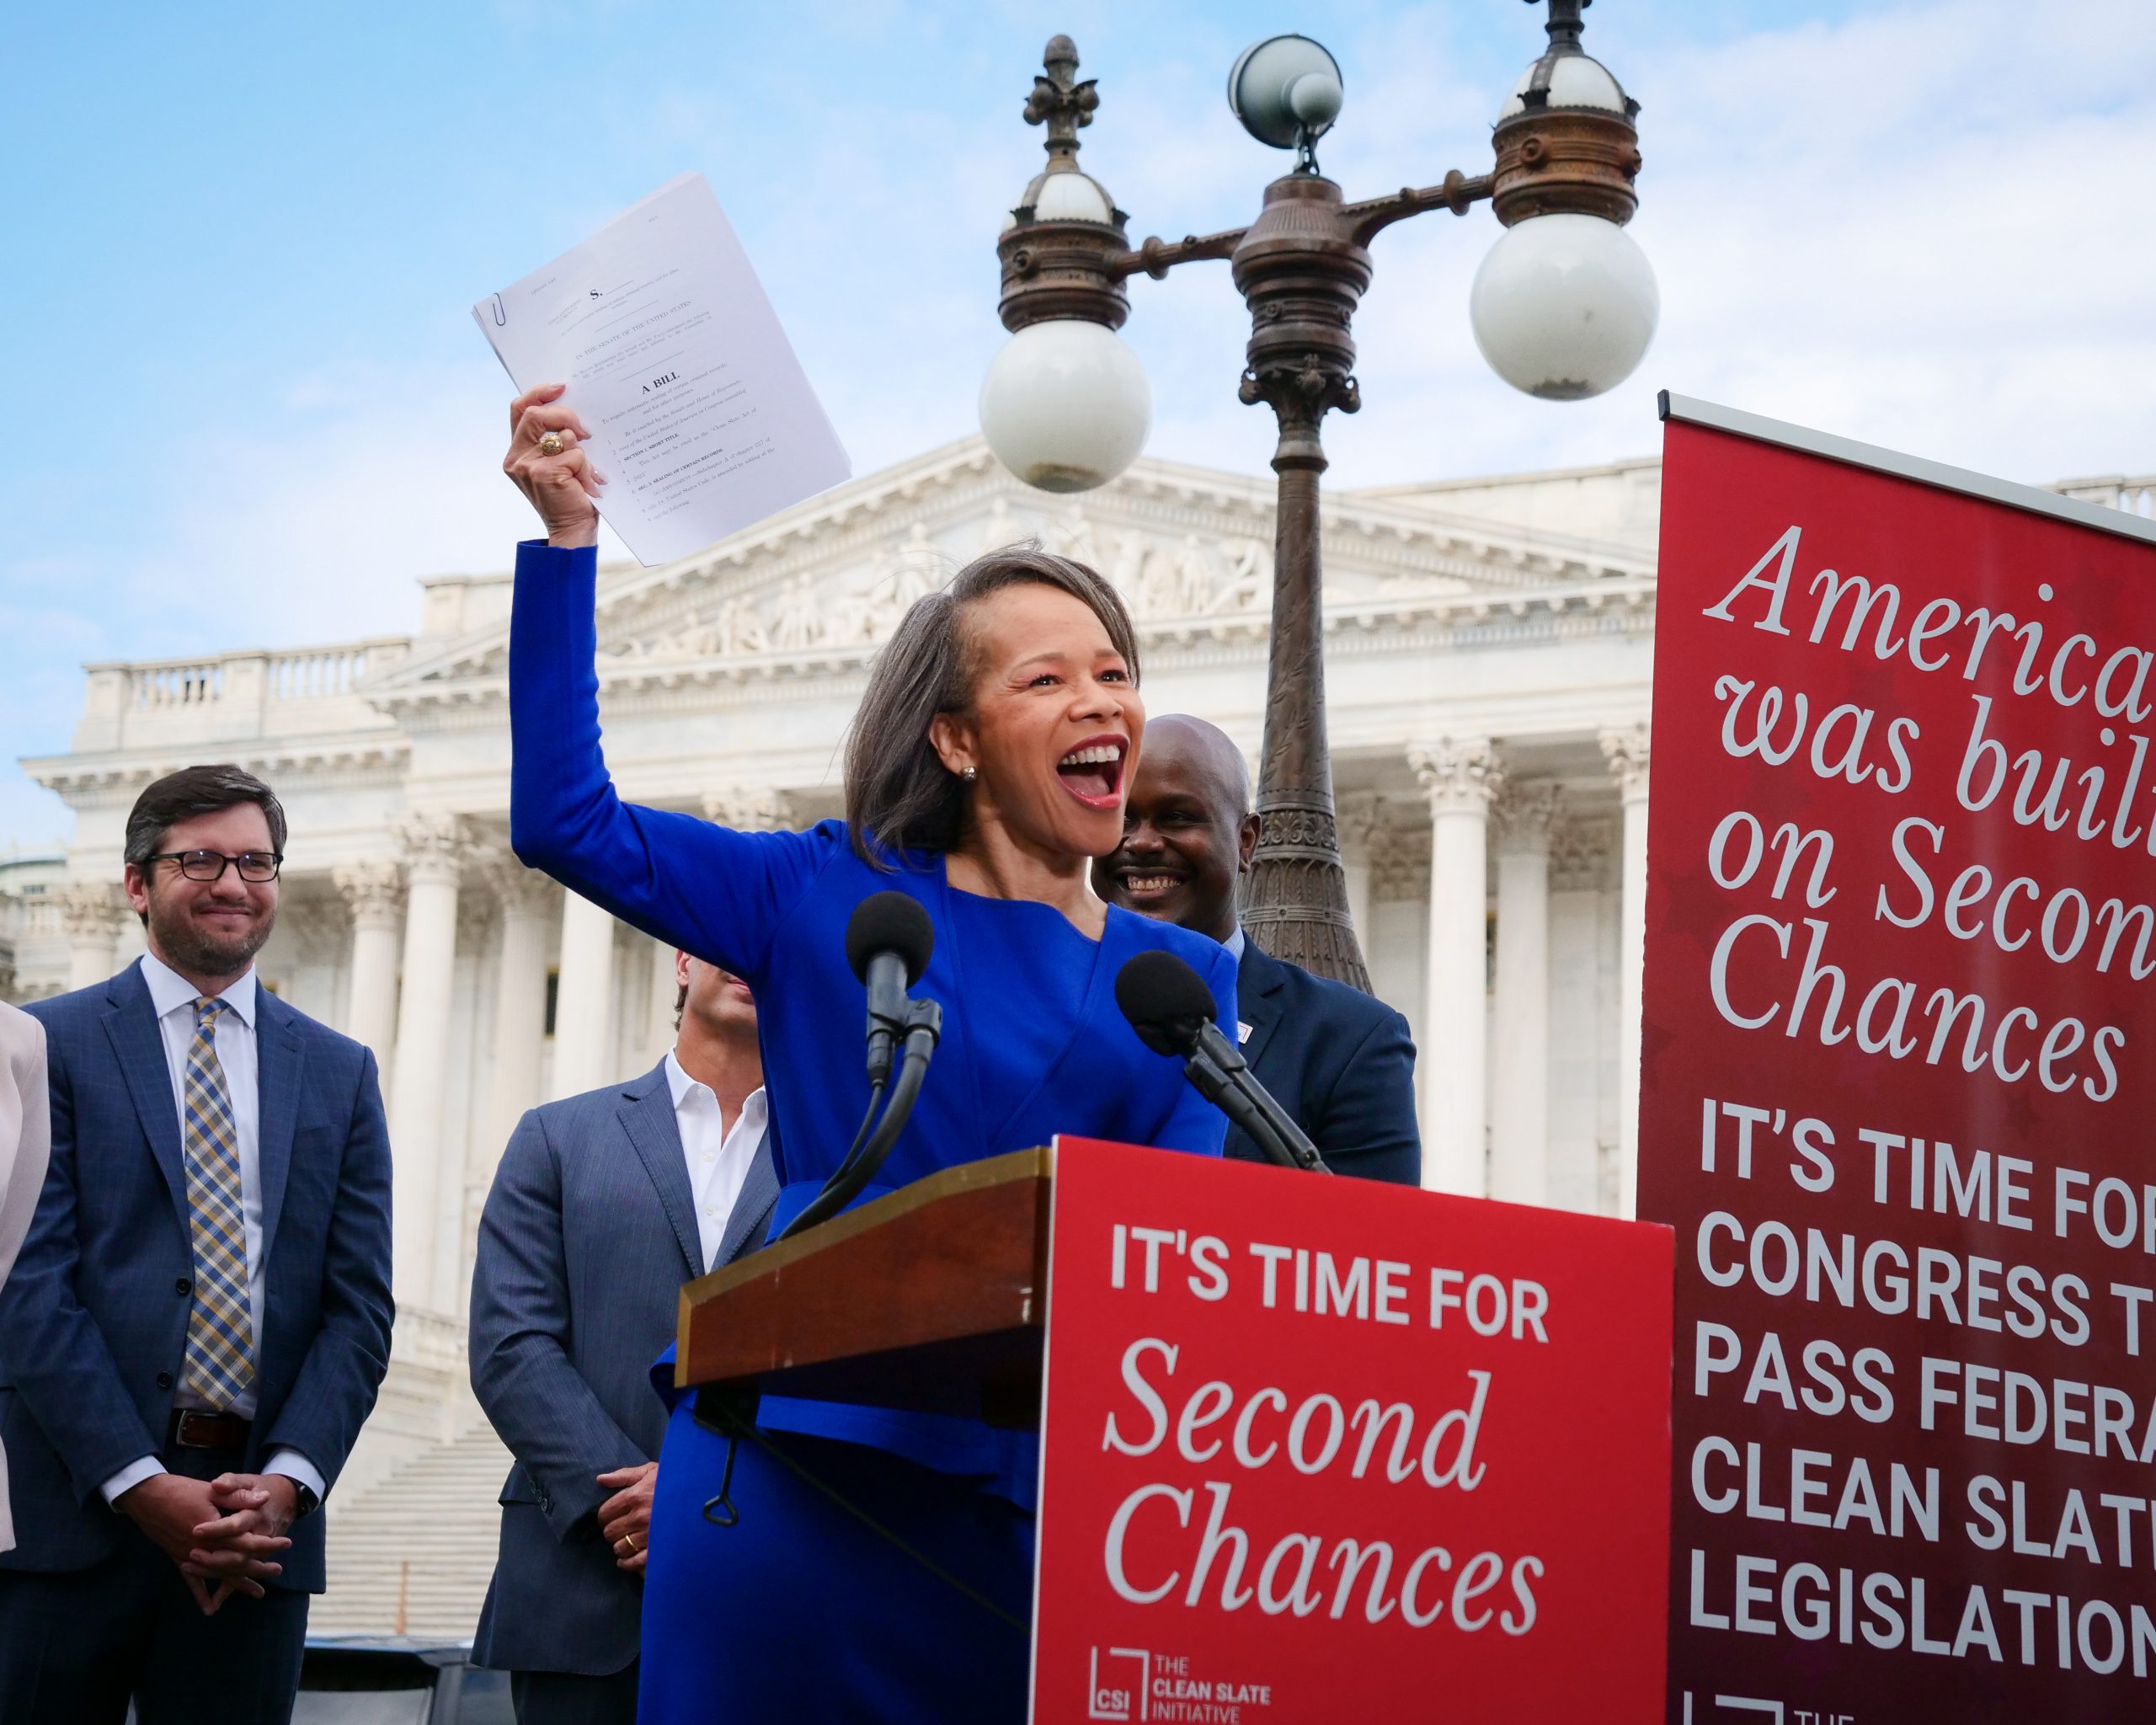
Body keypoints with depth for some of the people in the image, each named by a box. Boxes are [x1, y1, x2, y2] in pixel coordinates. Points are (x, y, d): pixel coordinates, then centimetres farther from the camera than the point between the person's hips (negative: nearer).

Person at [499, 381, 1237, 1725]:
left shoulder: (1187, 980, 12)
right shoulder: (837, 901, 8)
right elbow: (563, 818, 5)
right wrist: (569, 539, 2)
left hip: (1026, 1496, 2)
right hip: (800, 1455, -2)